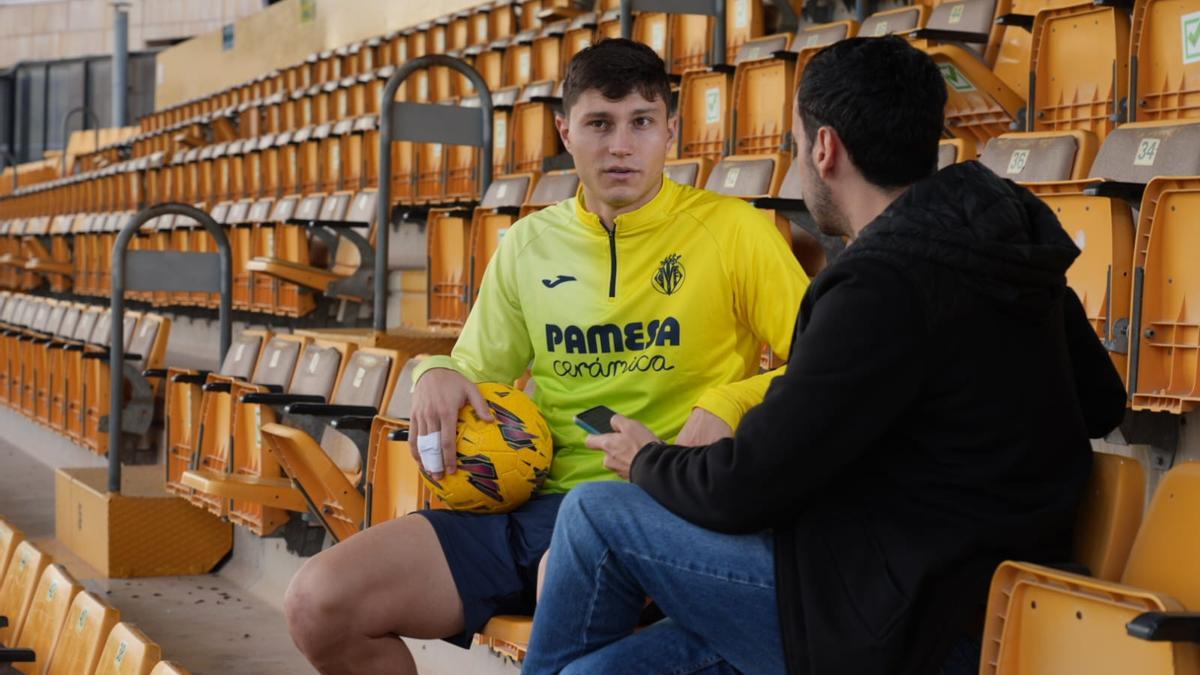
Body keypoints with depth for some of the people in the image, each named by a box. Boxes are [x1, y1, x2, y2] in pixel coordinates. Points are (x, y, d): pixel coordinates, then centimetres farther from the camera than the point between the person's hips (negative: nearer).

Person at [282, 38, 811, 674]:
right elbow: (477, 375, 23)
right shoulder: (530, 245, 15)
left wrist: (730, 404, -21)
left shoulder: (729, 229, 0)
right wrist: (438, 377, -1)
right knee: (317, 604, -9)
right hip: (536, 498, 5)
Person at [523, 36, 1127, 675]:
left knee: (594, 515, 4)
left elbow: (740, 491, -17)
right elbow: (1102, 403, 17)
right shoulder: (1006, 239, 4)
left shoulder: (884, 286, -24)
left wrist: (647, 461, 4)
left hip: (901, 621, -9)